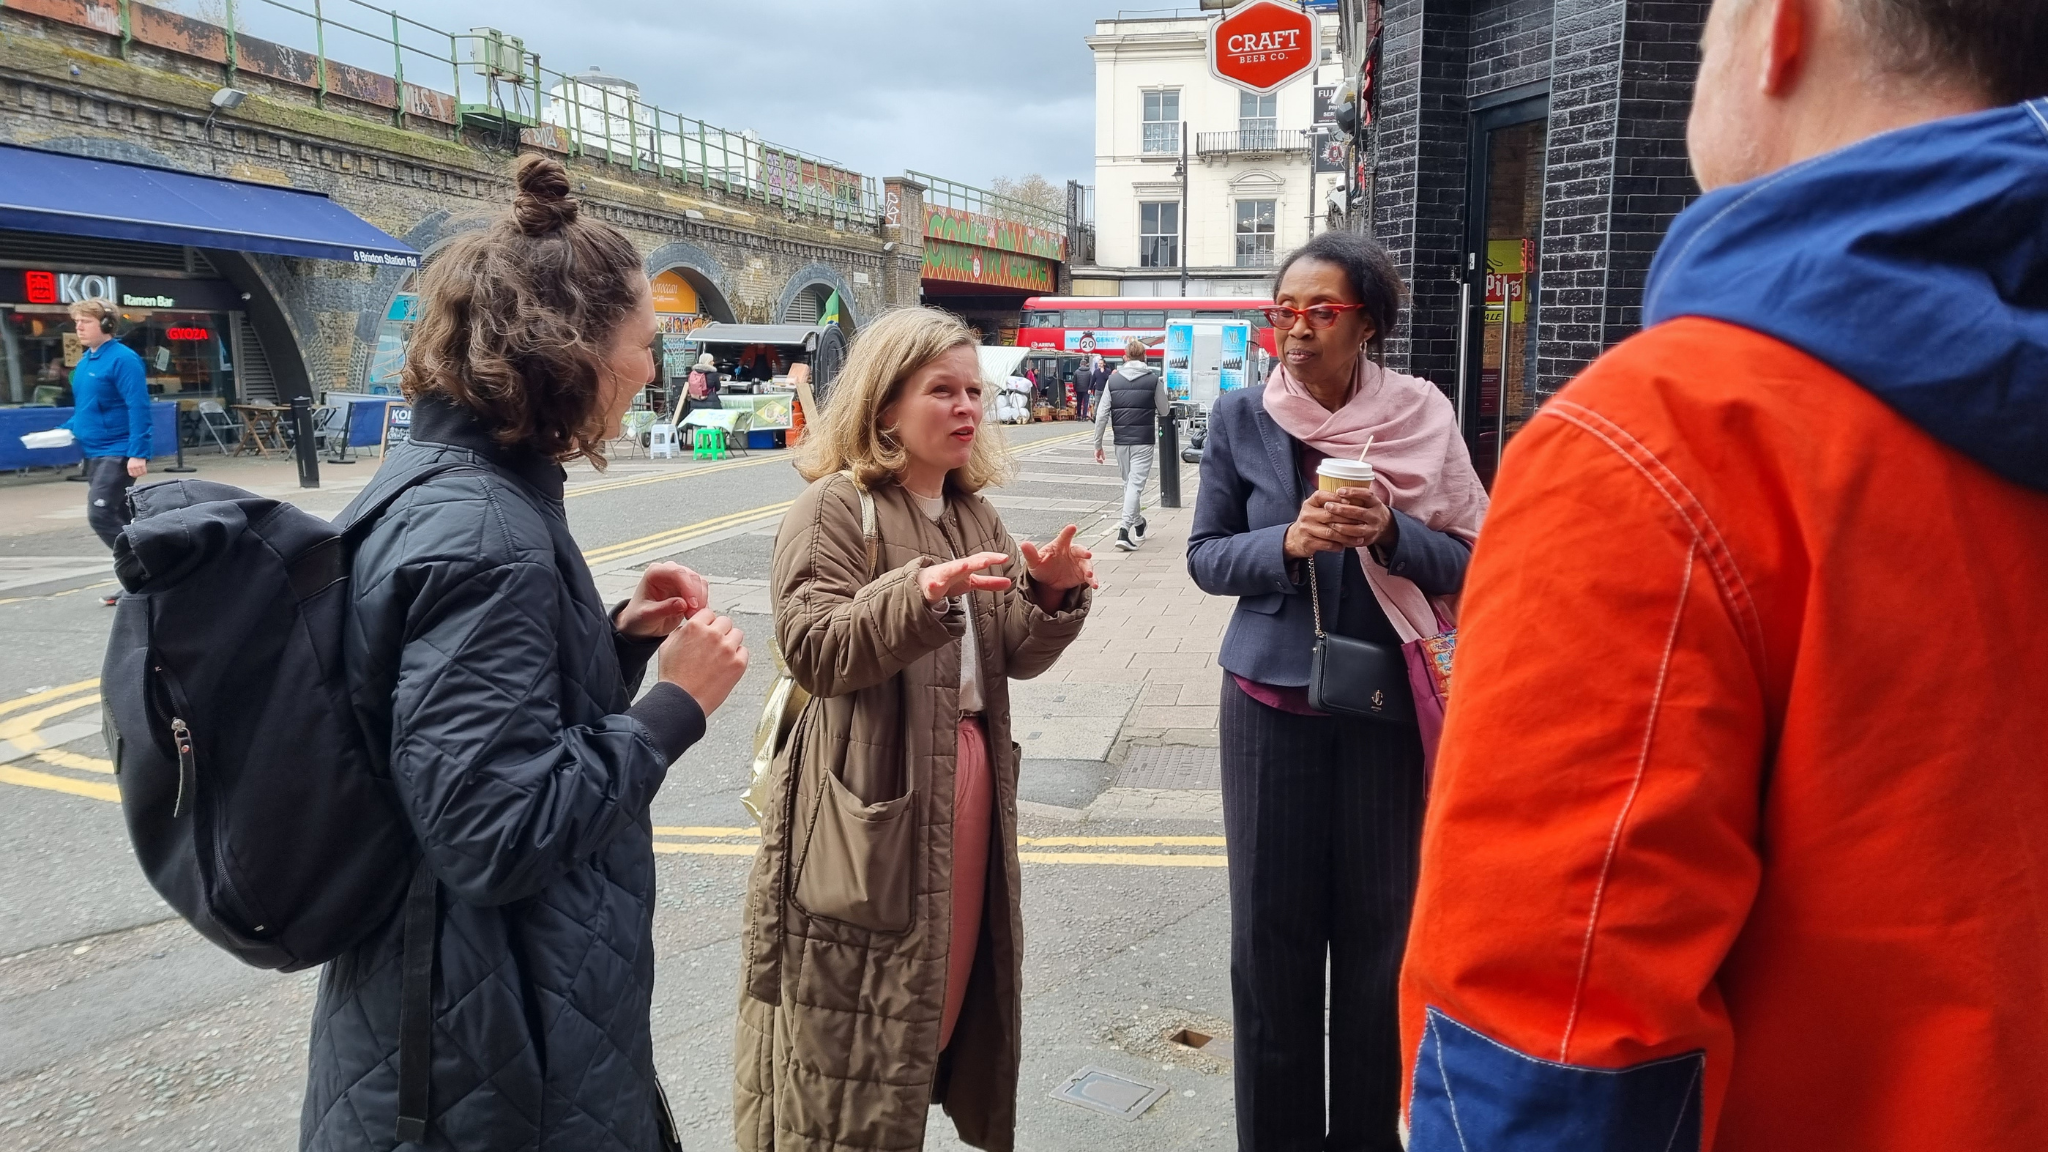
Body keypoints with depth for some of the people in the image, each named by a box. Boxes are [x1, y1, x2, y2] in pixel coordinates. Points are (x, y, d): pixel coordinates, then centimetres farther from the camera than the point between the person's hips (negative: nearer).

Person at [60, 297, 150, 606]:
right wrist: (66, 430, 7)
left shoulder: (123, 358, -14)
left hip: (119, 452, -9)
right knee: (119, 517, 11)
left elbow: (138, 408, -20)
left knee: (100, 514, -15)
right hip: (95, 452, 9)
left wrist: (138, 453, -25)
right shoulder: (84, 362, 13)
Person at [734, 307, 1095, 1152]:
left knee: (945, 984, 17)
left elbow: (1016, 657, 10)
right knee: (856, 1018, 1)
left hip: (965, 796, 7)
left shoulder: (976, 516, 12)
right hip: (870, 810, -7)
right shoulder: (833, 509, -9)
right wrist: (920, 592, -33)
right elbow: (814, 651, -20)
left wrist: (1055, 597, -10)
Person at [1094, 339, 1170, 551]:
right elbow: (1164, 411, 5)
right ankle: (1125, 530, -18)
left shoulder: (1113, 380, 3)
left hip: (1121, 440, 3)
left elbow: (1101, 414, 0)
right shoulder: (1154, 379, -4)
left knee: (1129, 483, 18)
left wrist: (1098, 444, 6)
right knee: (1136, 484, -5)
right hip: (1144, 441, -3)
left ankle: (1138, 525, 32)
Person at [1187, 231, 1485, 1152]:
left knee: (1378, 927, 7)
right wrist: (1288, 541, -16)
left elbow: (1469, 563, -2)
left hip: (1386, 704, 0)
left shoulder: (1421, 417, -3)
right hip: (1272, 701, 1)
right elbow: (1206, 555, 2)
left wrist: (1390, 531, -20)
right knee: (1270, 928, 6)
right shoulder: (1242, 417, 0)